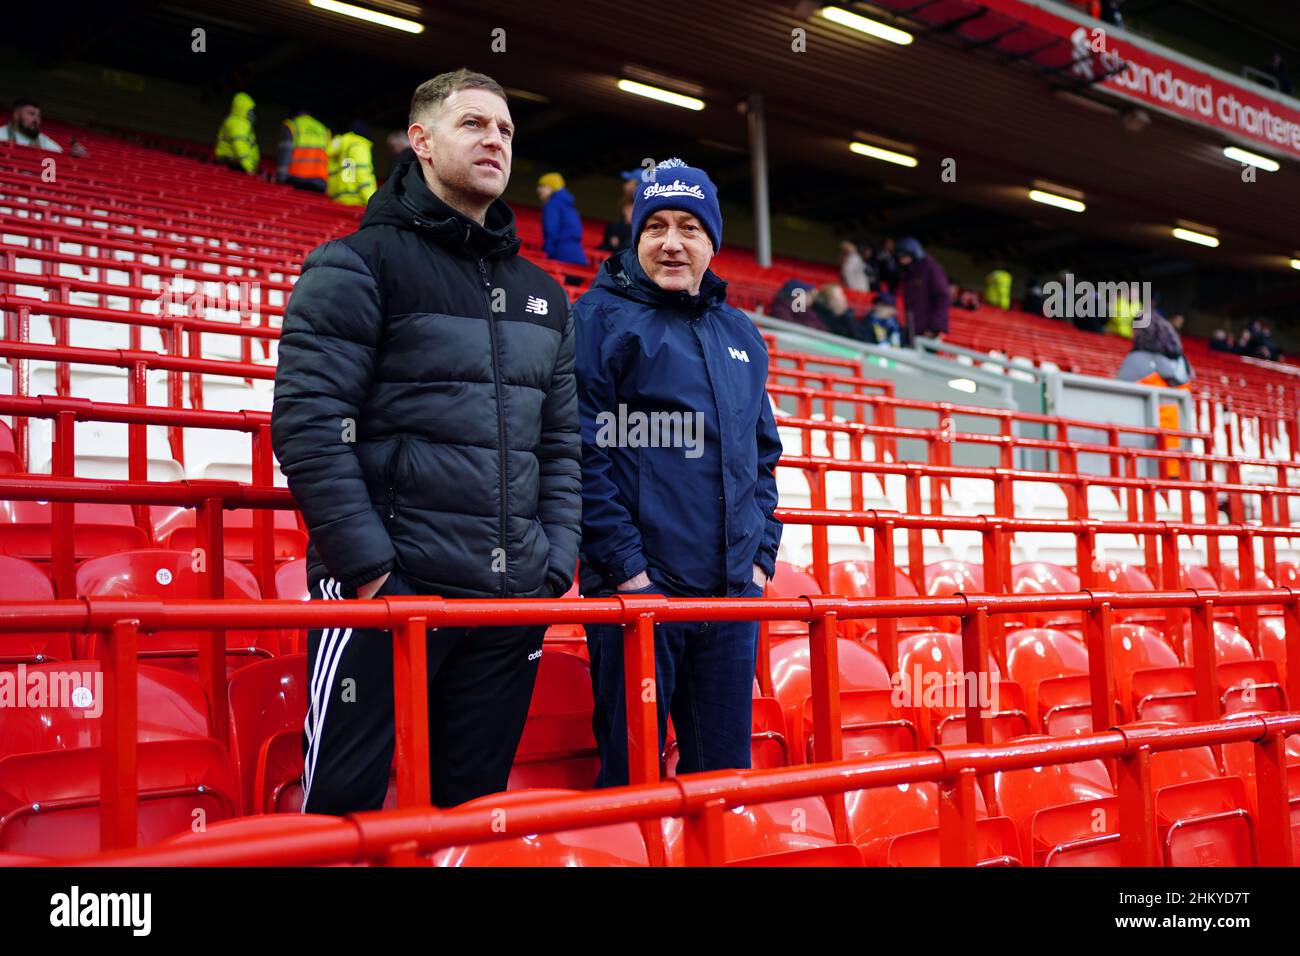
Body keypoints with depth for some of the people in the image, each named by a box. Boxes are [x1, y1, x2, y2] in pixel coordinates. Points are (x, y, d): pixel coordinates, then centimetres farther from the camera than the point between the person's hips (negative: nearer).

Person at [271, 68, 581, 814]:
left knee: (475, 803, 12)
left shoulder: (544, 296, 17)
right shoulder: (359, 264, -1)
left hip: (513, 599, 5)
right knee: (343, 805, -1)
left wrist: (556, 566, 5)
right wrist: (369, 567, -16)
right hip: (387, 587, -5)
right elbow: (309, 424, -10)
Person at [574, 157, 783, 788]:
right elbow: (584, 453, -10)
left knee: (725, 768, 12)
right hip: (638, 583, -5)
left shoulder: (740, 335, 17)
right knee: (631, 775, 1)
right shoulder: (602, 318, -2)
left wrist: (761, 554, 10)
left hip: (733, 591, 6)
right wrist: (624, 565, -15)